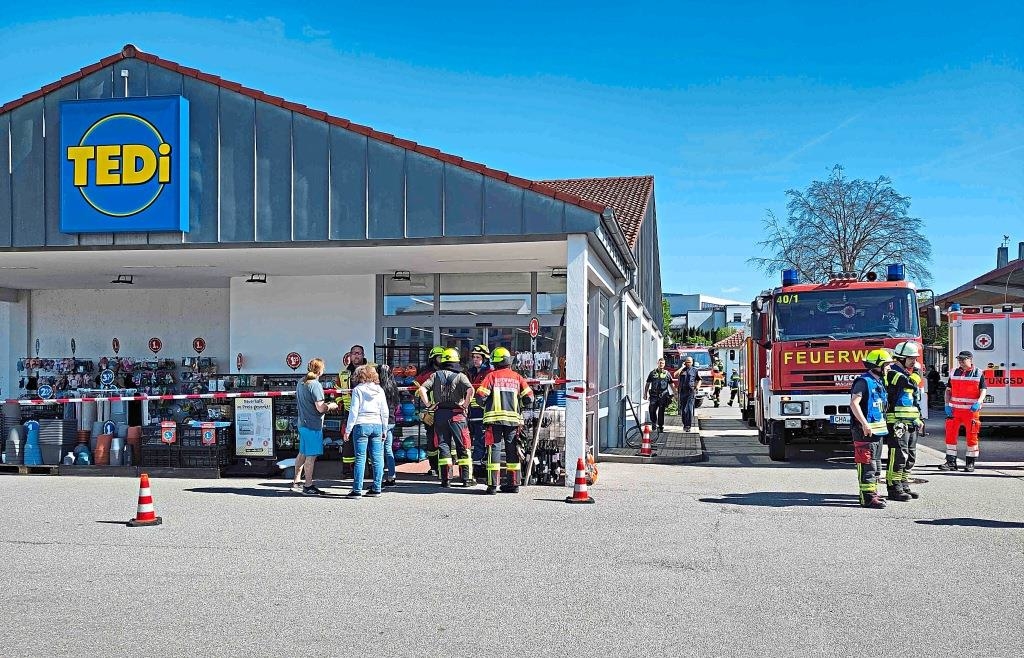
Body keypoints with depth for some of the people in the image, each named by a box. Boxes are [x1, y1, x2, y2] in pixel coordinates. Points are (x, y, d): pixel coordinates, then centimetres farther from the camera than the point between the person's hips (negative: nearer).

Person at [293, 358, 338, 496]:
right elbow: (320, 408, -22)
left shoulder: (300, 384, 12)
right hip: (313, 425, -9)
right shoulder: (315, 385, -17)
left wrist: (325, 405, 21)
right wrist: (331, 406, -1)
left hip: (302, 423, 9)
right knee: (311, 456, -2)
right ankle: (308, 487, 2)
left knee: (302, 453, 18)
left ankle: (296, 482, 25)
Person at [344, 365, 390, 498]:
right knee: (377, 458, 6)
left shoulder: (357, 389, -2)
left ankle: (357, 490, -2)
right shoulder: (379, 390, 9)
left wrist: (348, 430, -2)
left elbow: (354, 411, -6)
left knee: (360, 458, -2)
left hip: (361, 425, -3)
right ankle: (376, 489, 9)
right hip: (377, 425, 4)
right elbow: (384, 412, 9)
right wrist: (384, 430, 16)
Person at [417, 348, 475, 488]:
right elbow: (470, 390, -21)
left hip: (440, 414, 2)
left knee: (443, 446, 8)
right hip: (457, 415, -2)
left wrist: (428, 404, -1)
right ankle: (466, 478, 8)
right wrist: (465, 404, -10)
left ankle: (445, 479, 6)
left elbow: (422, 389, -8)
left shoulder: (436, 375, 4)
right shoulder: (460, 376, -3)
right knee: (463, 447, 7)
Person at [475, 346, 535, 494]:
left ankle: (493, 484, -4)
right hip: (513, 418, 3)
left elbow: (480, 396, -8)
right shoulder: (517, 377, 7)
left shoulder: (492, 376, -2)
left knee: (494, 449, 0)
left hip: (494, 418, -3)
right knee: (512, 450, 11)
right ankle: (513, 484, 14)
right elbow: (529, 396, 5)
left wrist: (484, 404, 13)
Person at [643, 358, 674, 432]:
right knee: (652, 410, -7)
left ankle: (660, 426, 10)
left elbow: (671, 385, 12)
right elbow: (647, 384, 10)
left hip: (663, 396, 0)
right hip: (654, 395, 0)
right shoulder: (653, 373, 8)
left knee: (661, 412, 1)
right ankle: (654, 423, 16)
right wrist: (645, 394, 5)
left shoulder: (667, 374, 8)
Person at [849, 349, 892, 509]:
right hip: (866, 431, -10)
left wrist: (883, 426, 22)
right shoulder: (864, 381, -13)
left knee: (876, 464, 15)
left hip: (878, 430, 10)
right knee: (867, 465, -8)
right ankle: (868, 497, -8)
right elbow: (854, 403, -22)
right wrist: (865, 424, -26)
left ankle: (873, 494, 23)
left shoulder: (879, 383, 17)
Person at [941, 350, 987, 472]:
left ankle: (970, 463, 12)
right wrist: (947, 405, 1)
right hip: (955, 410, 3)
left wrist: (978, 403, -20)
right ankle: (951, 462, 7)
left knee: (971, 436, 1)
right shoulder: (954, 373, 11)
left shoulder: (978, 374, 1)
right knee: (951, 435, 1)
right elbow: (948, 390, 15)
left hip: (971, 411, -3)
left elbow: (983, 391, -2)